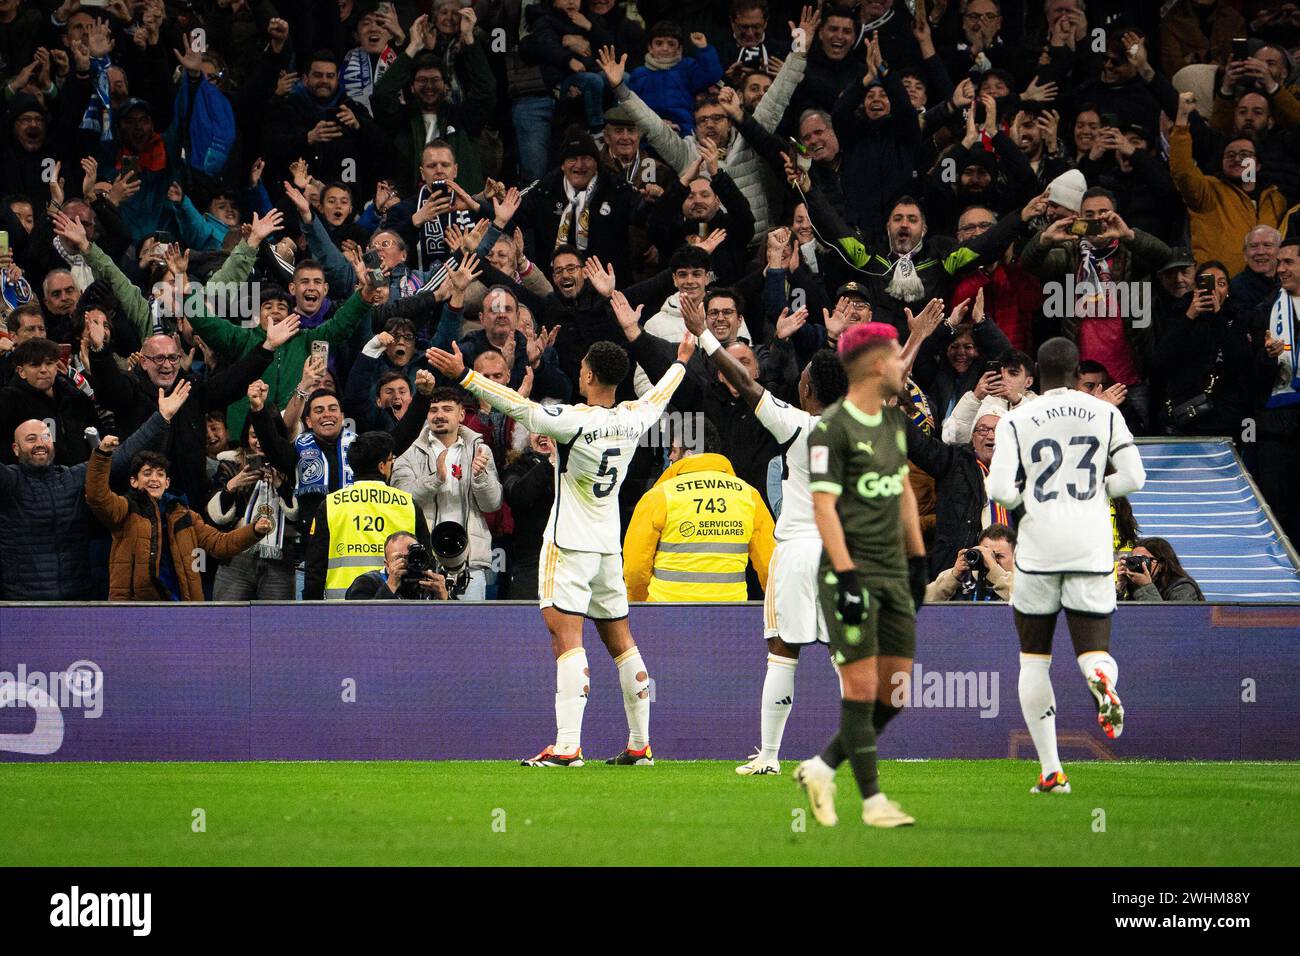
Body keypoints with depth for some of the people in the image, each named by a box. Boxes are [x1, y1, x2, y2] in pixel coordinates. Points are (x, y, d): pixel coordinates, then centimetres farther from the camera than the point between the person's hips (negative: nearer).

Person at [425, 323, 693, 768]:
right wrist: (681, 362, 45)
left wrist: (463, 376, -21)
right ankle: (640, 744, 16)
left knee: (566, 636, -13)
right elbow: (658, 397, 25)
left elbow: (519, 407, -22)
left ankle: (567, 745, -22)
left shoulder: (575, 421, -17)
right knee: (620, 640, 13)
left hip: (570, 543, -7)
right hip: (610, 545, 7)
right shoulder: (632, 418, 3)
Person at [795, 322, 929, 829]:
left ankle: (821, 768, 19)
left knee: (896, 692, 5)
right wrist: (847, 577, -20)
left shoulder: (893, 421, 14)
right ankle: (872, 801, -1)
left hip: (894, 575, 8)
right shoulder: (831, 429, -11)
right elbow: (823, 506, -14)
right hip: (853, 573, -8)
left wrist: (917, 559, 21)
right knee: (862, 687, -7)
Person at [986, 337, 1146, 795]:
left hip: (1038, 551, -1)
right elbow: (1133, 478, -2)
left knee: (1033, 660, 12)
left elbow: (1001, 491, -8)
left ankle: (1051, 770, 6)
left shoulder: (1017, 421, -1)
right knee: (1093, 651, 4)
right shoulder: (1105, 414, 4)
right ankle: (1102, 680, -36)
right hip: (1091, 549, 1)